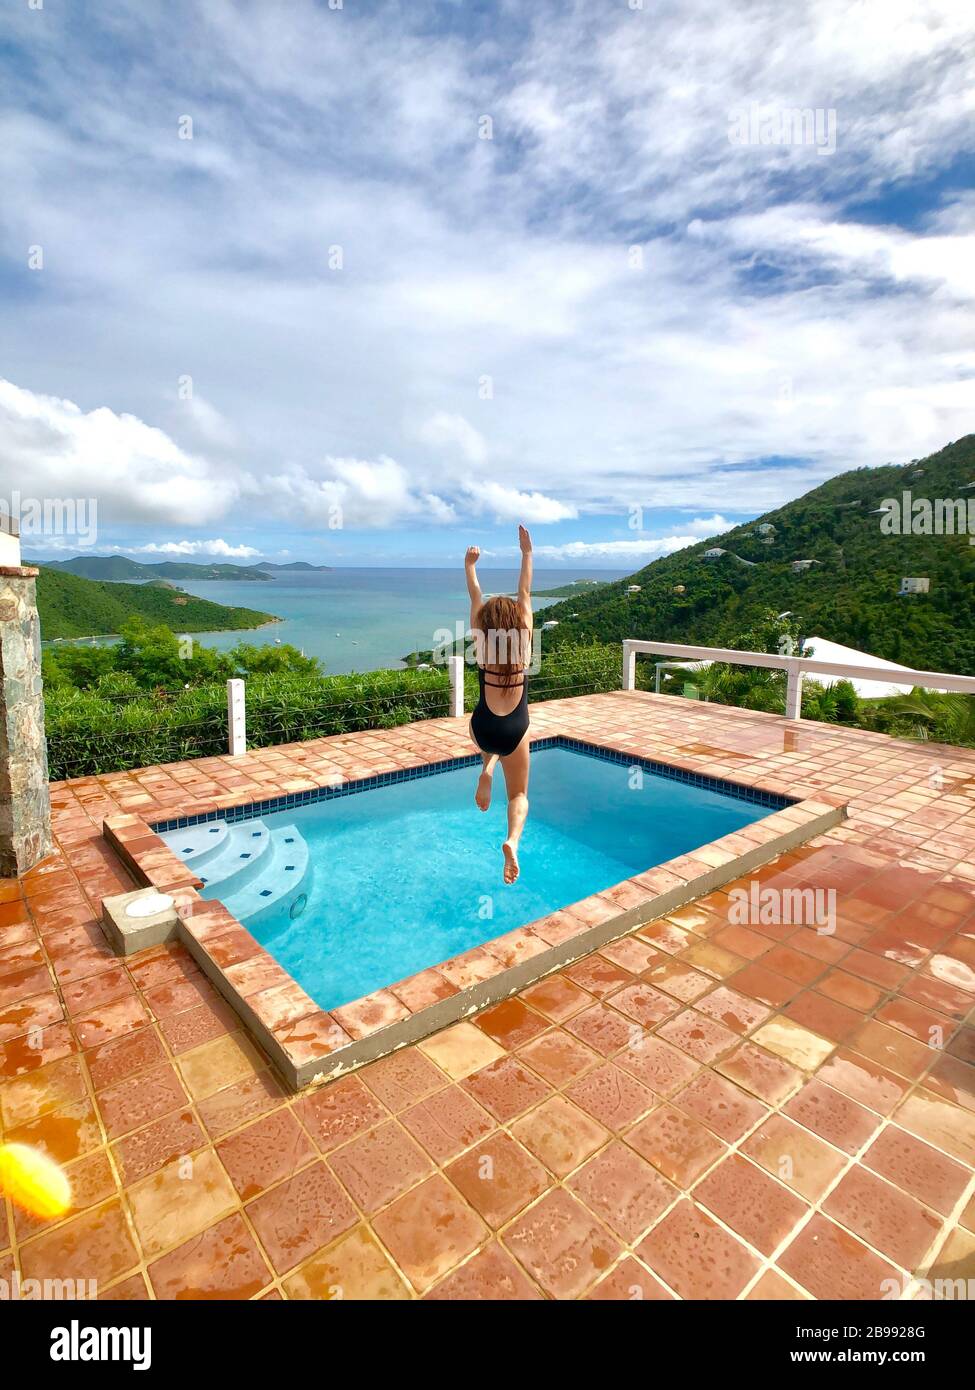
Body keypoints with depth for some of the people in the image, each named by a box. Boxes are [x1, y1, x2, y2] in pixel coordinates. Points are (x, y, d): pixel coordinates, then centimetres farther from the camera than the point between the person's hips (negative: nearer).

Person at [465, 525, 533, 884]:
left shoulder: (482, 640, -5)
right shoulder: (524, 637, -5)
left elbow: (476, 598, 6)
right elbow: (525, 594, 3)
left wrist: (470, 565, 18)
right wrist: (527, 553, 9)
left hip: (482, 729, 1)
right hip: (514, 732, -1)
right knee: (519, 795, 13)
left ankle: (487, 771, 11)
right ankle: (512, 841, -17)